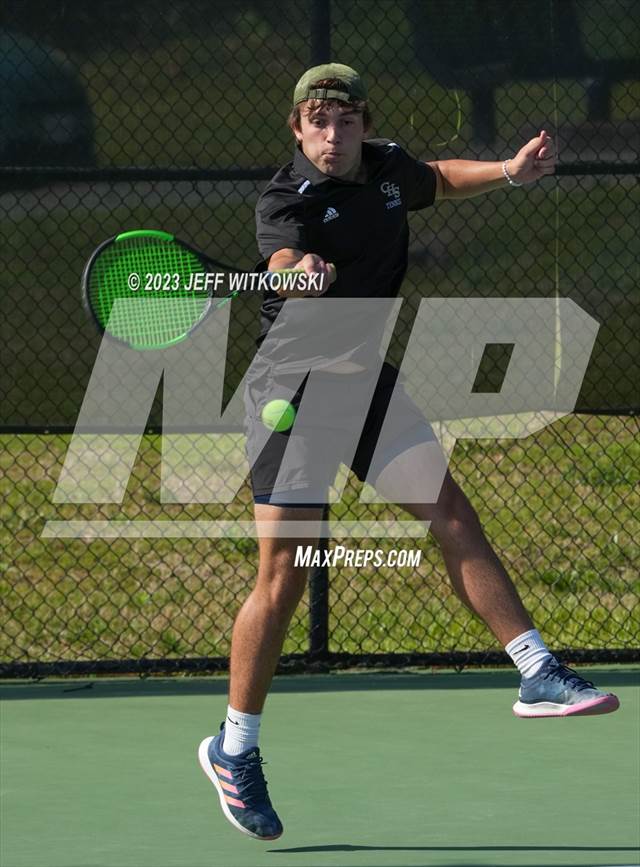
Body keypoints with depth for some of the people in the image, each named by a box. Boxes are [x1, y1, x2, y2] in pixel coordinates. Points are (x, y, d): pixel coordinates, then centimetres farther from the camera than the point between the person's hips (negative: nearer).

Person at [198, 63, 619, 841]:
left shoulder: (387, 168, 3)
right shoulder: (287, 200, -17)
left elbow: (438, 180, 28)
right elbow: (285, 265, -39)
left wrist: (510, 172, 12)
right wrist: (304, 273, -62)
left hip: (369, 379, 6)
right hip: (295, 387, -6)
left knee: (454, 521, -1)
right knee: (283, 579, -7)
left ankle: (538, 676, 4)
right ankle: (234, 752, 5)